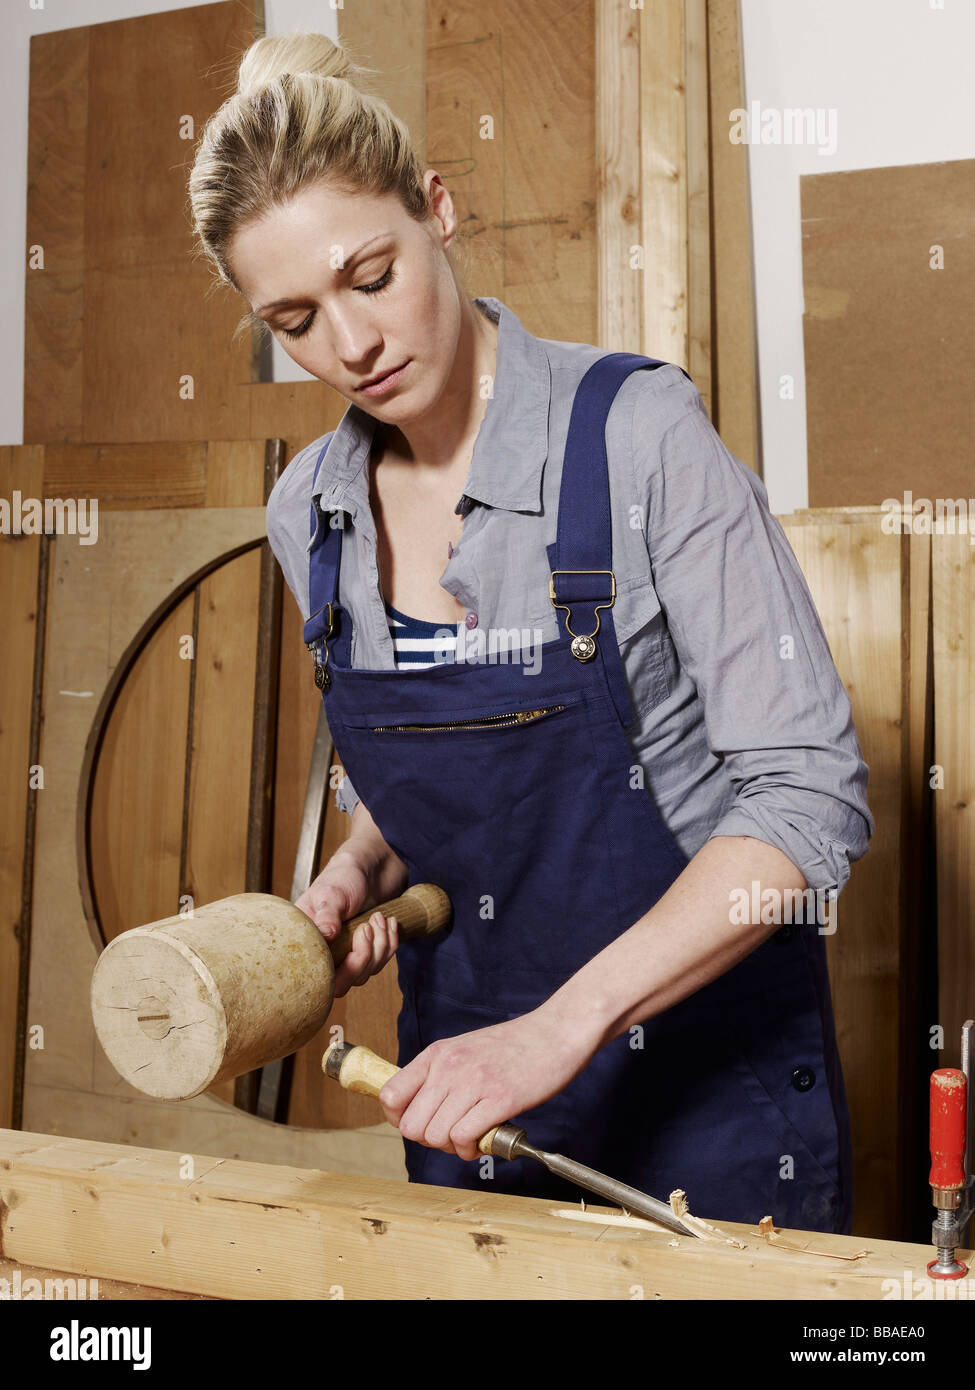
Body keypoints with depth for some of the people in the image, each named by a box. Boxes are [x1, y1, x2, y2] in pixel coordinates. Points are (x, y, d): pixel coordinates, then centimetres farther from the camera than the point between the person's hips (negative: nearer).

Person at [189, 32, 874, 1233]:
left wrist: (565, 1022, -29)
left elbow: (811, 795, -21)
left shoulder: (636, 428, -18)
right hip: (469, 1076, 5)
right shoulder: (308, 513, -1)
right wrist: (359, 870, -6)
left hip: (705, 1077, -4)